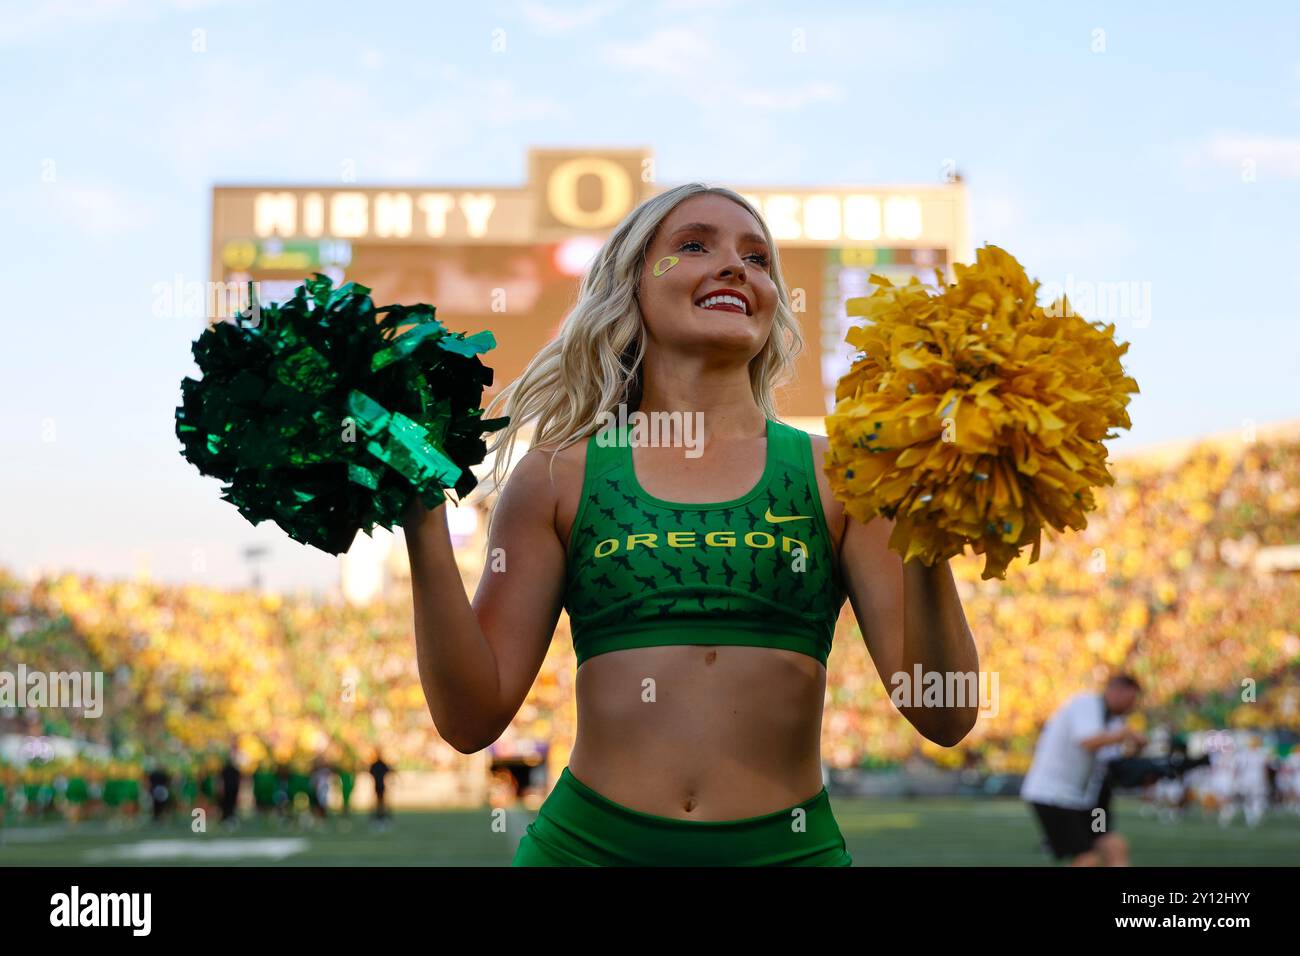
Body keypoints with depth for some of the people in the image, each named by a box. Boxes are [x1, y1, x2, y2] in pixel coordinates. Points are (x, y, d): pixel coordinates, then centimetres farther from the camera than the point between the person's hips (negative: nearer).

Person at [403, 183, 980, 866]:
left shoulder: (835, 474, 1)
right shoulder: (559, 477, 1)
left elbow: (944, 716, -4)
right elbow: (472, 717, -2)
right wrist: (423, 523, -10)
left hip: (787, 847, 1)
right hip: (591, 842, 0)